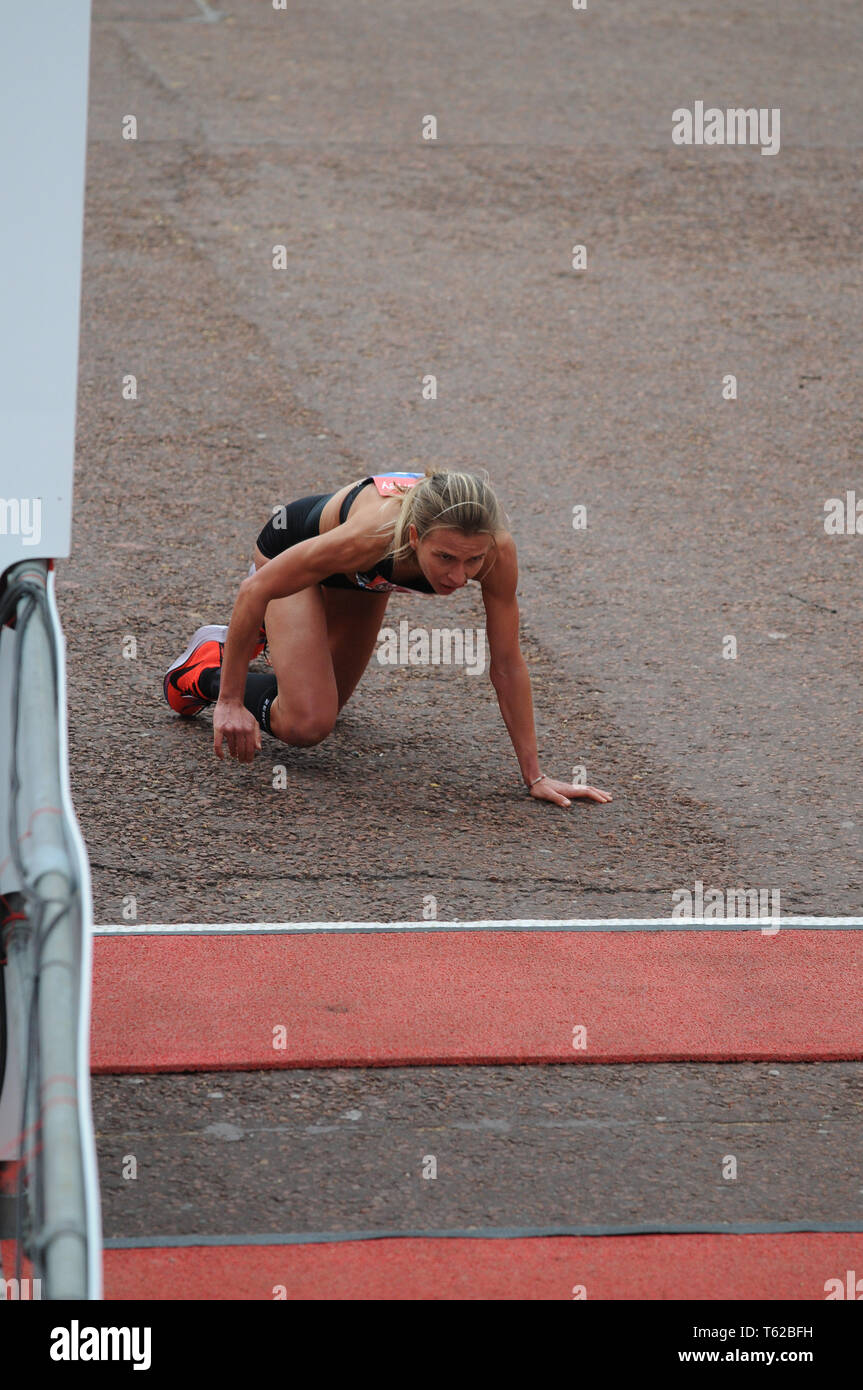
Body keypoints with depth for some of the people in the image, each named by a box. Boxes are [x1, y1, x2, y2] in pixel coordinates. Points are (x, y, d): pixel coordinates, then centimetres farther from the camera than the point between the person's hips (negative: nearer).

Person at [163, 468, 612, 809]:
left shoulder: (497, 550, -38)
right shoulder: (374, 534, -47)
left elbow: (507, 665, -25)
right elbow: (255, 590, -34)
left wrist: (535, 776, -23)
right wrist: (229, 701, -28)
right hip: (292, 549, -4)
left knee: (327, 702, 23)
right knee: (306, 724, -18)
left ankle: (269, 635, 51)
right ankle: (207, 666, 8)